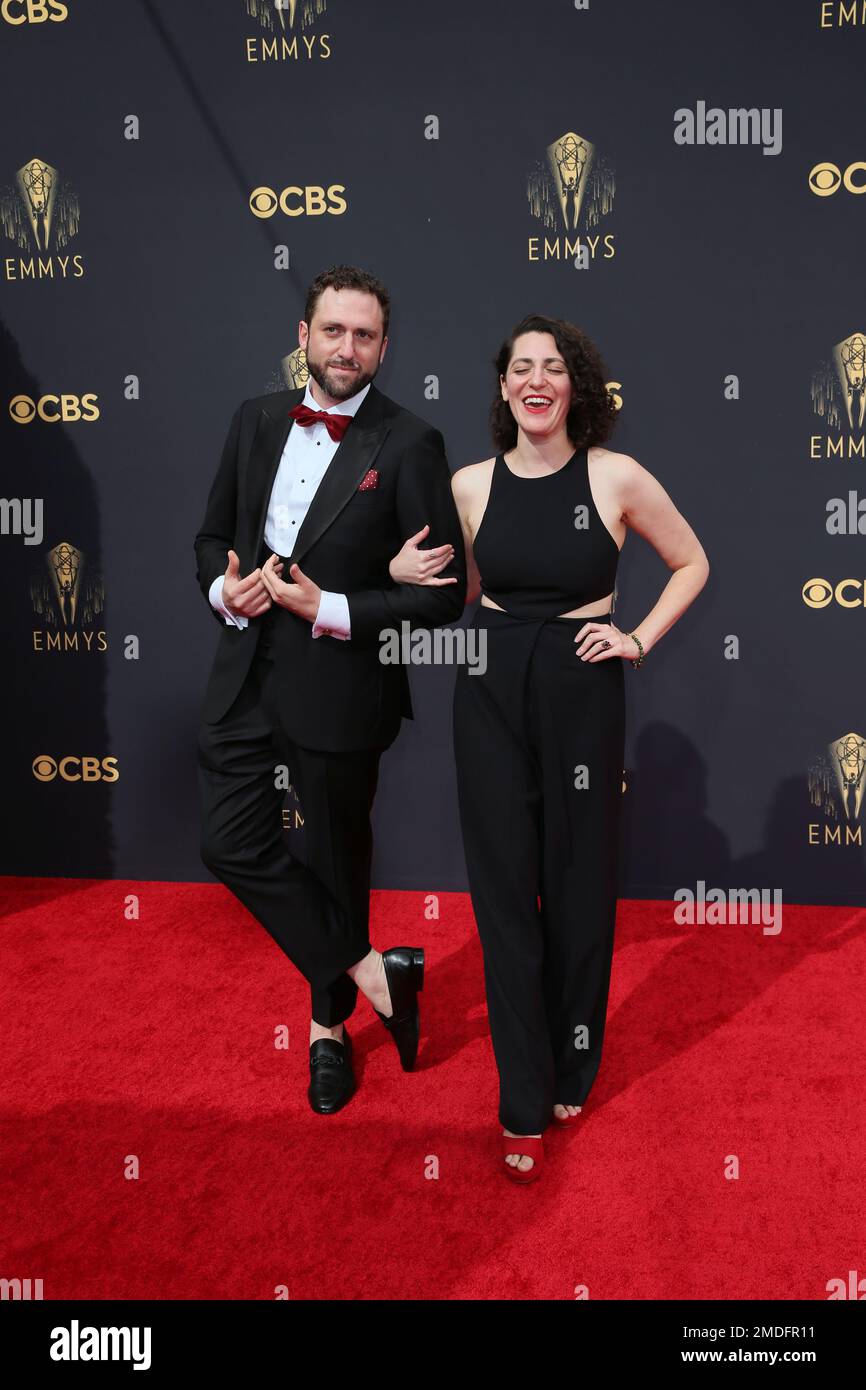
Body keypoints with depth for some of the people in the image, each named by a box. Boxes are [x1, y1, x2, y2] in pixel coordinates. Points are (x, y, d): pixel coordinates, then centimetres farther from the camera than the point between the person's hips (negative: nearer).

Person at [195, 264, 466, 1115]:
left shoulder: (409, 445, -10)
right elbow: (213, 535, 15)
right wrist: (224, 587, -7)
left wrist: (330, 610, -19)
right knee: (231, 842, 1)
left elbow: (444, 593, -12)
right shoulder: (255, 420, 7)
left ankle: (330, 1027, 32)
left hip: (339, 686, -5)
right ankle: (372, 971, 17)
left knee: (336, 861, 10)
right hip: (246, 676, 5)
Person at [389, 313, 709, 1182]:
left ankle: (572, 1071, 33)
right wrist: (405, 572, -4)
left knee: (578, 882, 10)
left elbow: (692, 565, 9)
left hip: (582, 690, -2)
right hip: (490, 693, 2)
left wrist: (640, 640, -2)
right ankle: (524, 1107, 18)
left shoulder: (617, 478, -5)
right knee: (503, 888, 5)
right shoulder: (469, 485, 2)